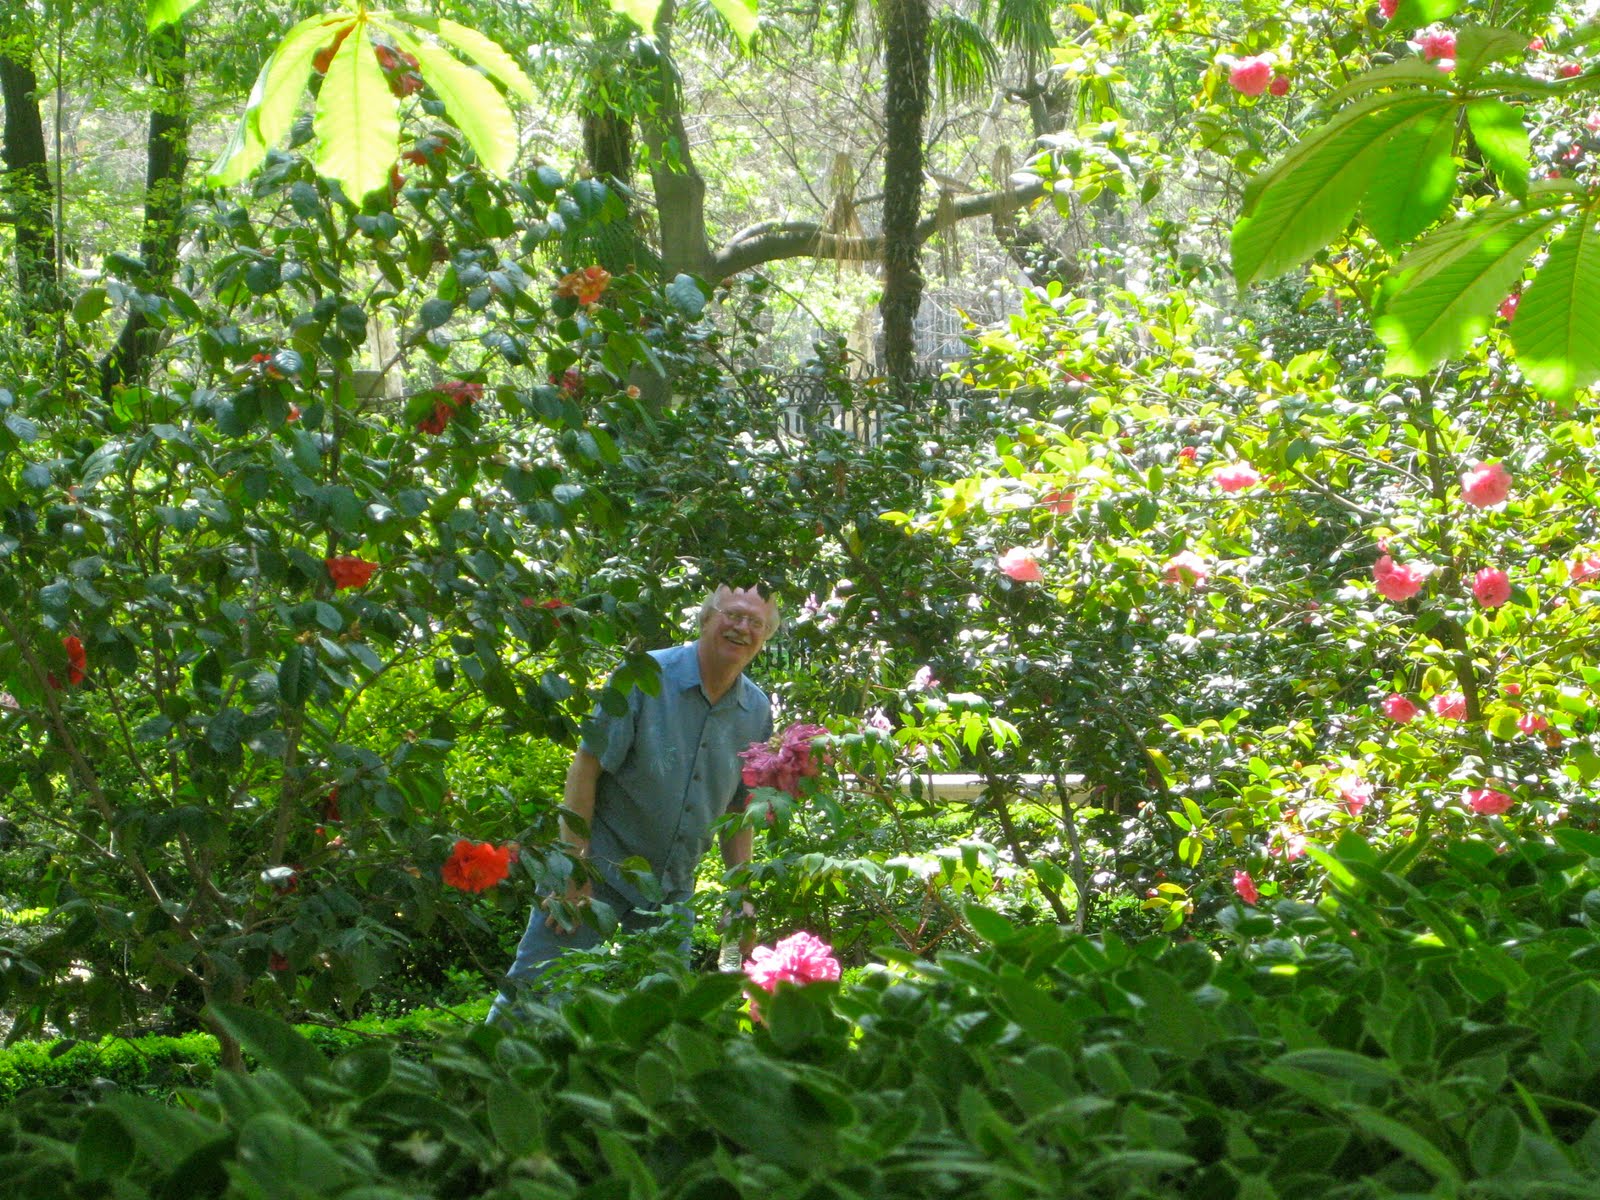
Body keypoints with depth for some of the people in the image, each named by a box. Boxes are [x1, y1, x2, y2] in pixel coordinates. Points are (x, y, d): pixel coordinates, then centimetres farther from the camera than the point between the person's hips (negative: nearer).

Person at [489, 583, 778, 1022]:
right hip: (600, 866, -5)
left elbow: (739, 810, 13)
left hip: (672, 889, 5)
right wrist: (574, 873, -16)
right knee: (538, 989, -6)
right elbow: (586, 767, -13)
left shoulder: (757, 711, 3)